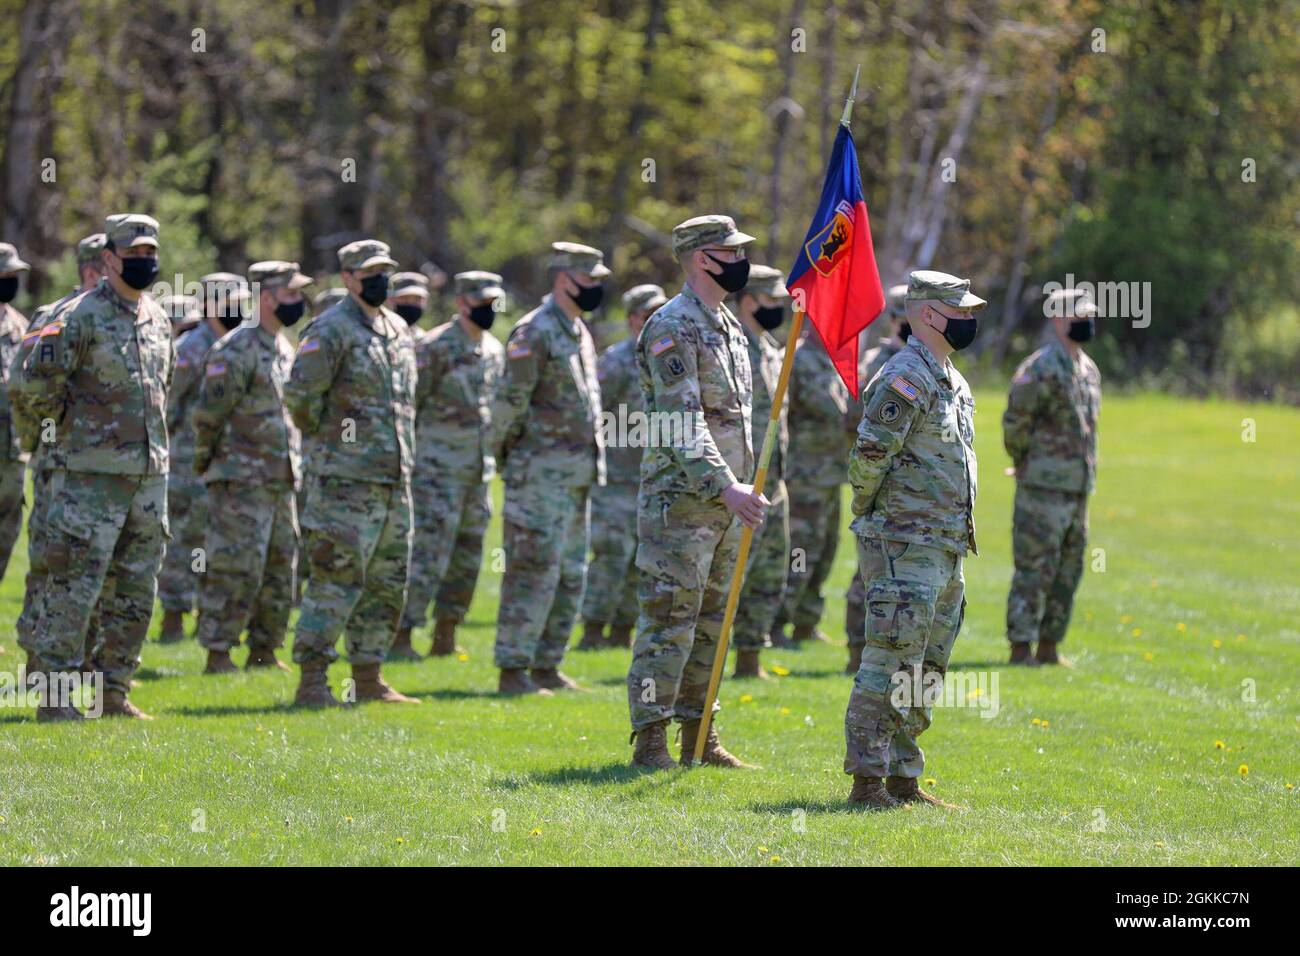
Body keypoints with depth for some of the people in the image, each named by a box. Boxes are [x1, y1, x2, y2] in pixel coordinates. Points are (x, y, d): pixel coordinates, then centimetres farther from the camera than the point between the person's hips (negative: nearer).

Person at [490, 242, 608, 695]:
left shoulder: (580, 334, 16)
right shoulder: (534, 332, -13)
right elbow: (509, 402, -16)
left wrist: (590, 463, 18)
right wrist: (506, 454, -8)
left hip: (577, 476, 9)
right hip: (542, 475, -9)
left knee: (570, 577, 11)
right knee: (534, 573, -9)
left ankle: (547, 666, 17)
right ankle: (513, 671, -6)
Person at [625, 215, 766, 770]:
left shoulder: (729, 328, 16)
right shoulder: (673, 328, -13)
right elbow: (682, 422, -21)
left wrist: (744, 486, 19)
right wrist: (725, 487, -27)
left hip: (726, 500, 9)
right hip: (681, 498, -9)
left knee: (710, 621, 11)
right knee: (669, 620, -8)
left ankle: (699, 737, 17)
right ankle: (650, 740, -6)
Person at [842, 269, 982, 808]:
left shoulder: (954, 383, 17)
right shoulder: (905, 379, -14)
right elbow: (868, 457, -20)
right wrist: (870, 517, -6)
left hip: (946, 550, 10)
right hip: (905, 547, -10)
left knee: (924, 673, 12)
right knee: (889, 666, -9)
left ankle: (904, 779, 17)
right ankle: (867, 781, -8)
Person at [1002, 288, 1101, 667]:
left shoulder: (1089, 371, 14)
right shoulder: (1040, 370, -14)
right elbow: (1014, 423, -13)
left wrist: (1086, 473, 17)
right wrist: (1026, 466, -3)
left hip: (1078, 489, 8)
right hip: (1044, 489, -8)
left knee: (1068, 571, 10)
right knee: (1035, 568, -6)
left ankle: (1049, 646, 17)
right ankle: (1020, 648, -3)